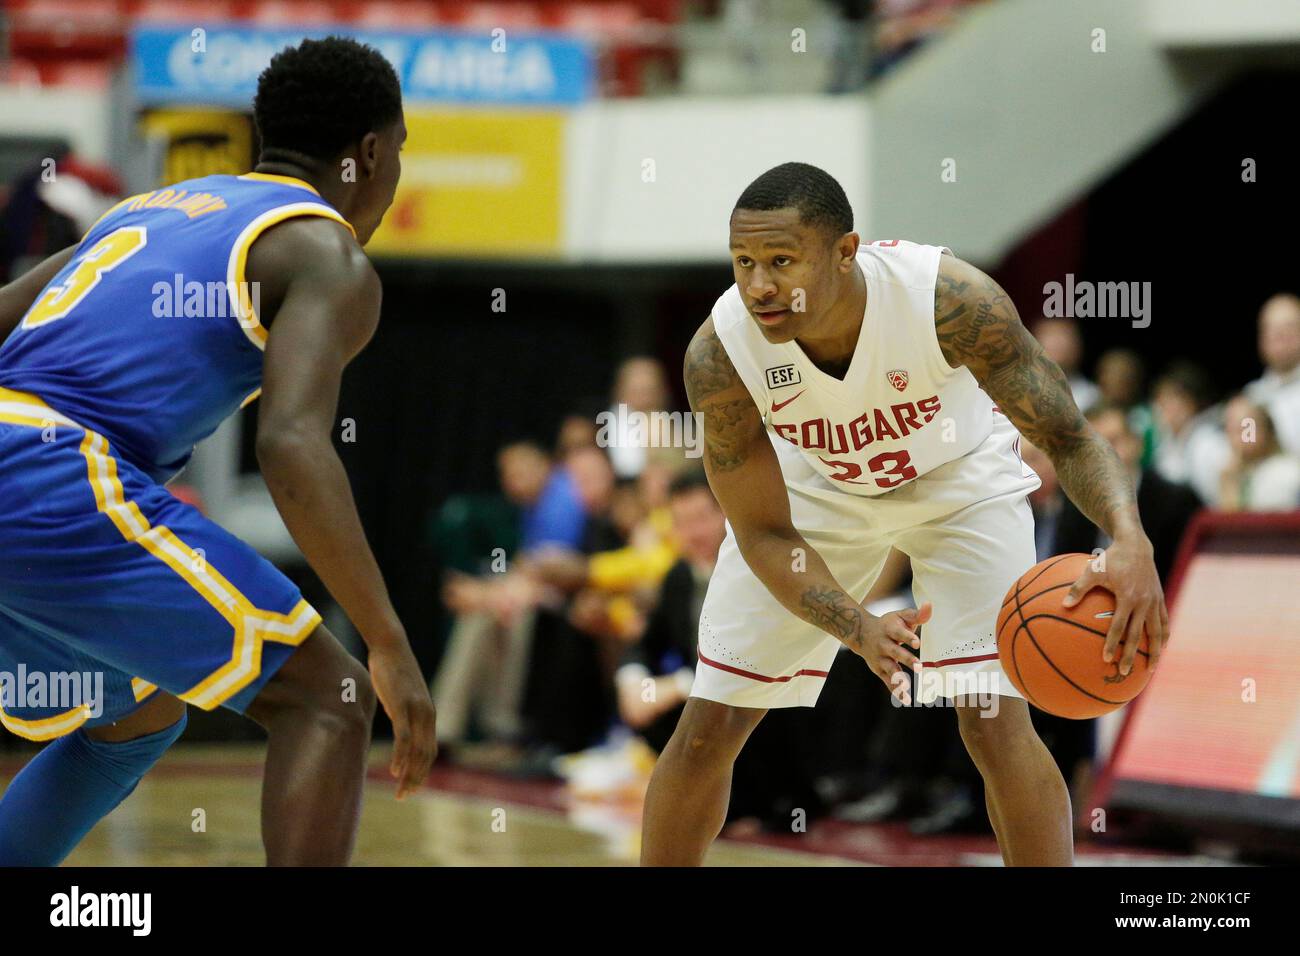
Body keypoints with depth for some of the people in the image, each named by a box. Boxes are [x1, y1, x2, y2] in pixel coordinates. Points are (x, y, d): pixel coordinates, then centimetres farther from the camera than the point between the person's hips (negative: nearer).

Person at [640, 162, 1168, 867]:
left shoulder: (949, 298, -38)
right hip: (815, 486, 2)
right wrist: (860, 631, -41)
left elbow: (1068, 438, -28)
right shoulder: (718, 354, -32)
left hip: (958, 481, -2)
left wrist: (1130, 543, -49)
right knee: (706, 729, 1)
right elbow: (763, 535, -22)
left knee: (995, 722, -18)